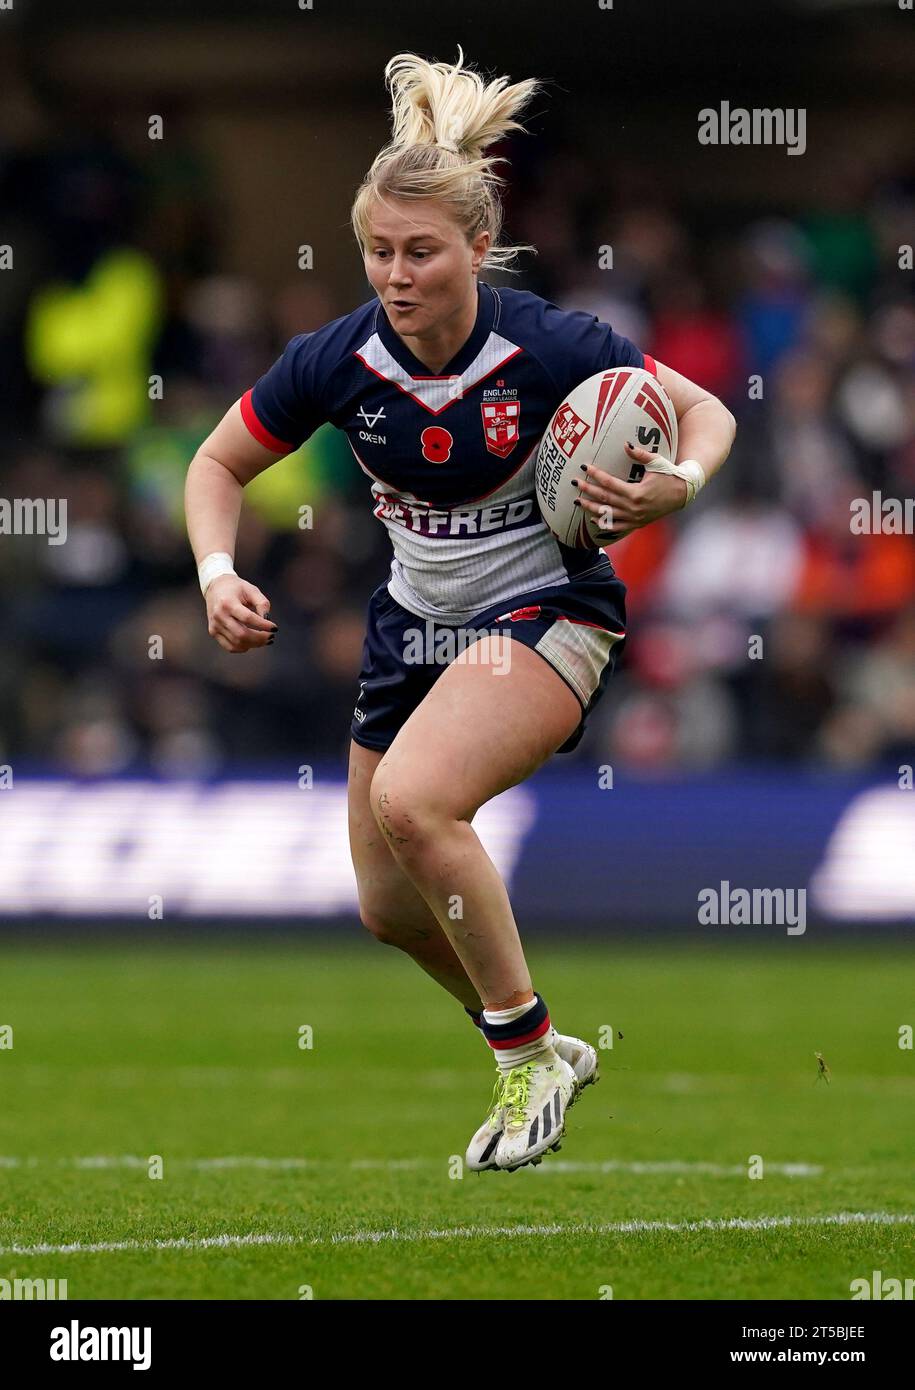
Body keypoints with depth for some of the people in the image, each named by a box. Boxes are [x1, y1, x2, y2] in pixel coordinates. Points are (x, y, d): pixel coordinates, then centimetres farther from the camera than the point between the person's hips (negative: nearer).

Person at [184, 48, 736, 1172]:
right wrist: (217, 573, -15)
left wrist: (678, 485, -29)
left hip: (549, 610, -6)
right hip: (415, 617, 6)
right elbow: (221, 462, 3)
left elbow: (706, 411, -8)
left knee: (412, 801, -31)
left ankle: (528, 1053, -12)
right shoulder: (338, 361, -14)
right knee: (389, 906, 13)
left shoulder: (550, 348, -23)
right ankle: (541, 1057, 41)